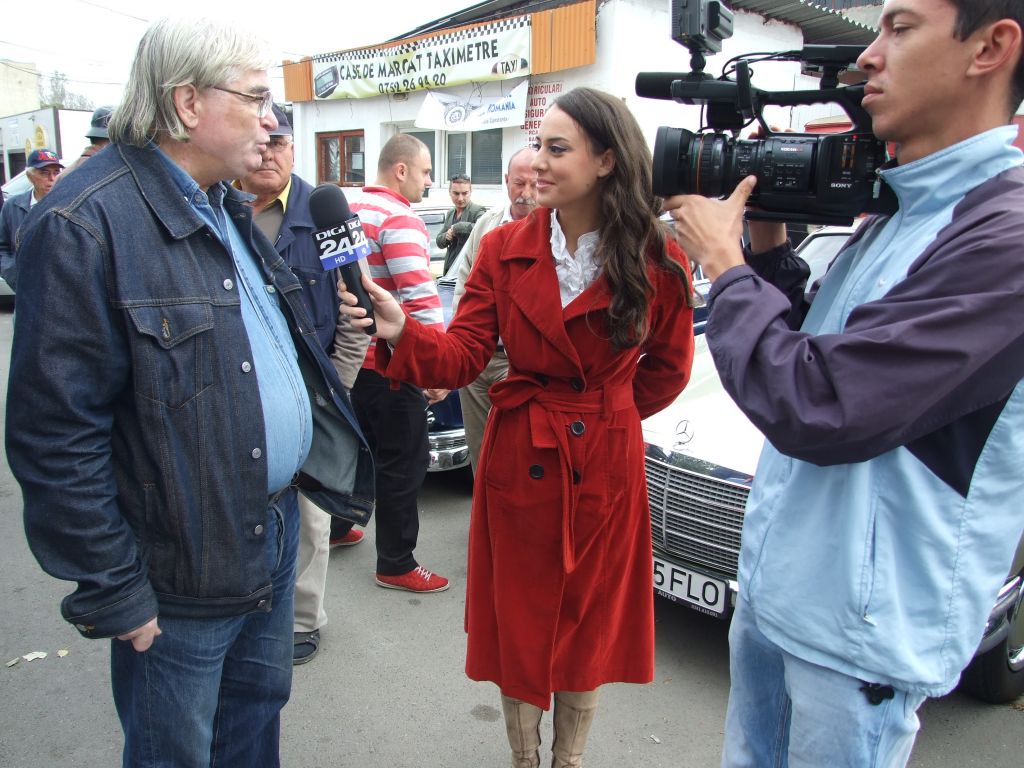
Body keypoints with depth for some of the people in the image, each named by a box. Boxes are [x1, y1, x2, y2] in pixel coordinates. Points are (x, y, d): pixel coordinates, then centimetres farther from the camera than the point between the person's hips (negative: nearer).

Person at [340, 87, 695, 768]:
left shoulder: (658, 261, -7)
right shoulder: (504, 250, -4)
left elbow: (669, 366, 7)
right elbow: (463, 356, -11)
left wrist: (607, 413, 8)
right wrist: (400, 330, -28)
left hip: (604, 467, 0)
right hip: (519, 462, 1)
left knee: (589, 622, 15)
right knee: (517, 620, 13)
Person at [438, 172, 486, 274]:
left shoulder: (477, 211, -9)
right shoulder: (450, 213, 18)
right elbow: (439, 242, 22)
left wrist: (456, 227, -22)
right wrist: (446, 237, -3)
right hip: (449, 269, 8)